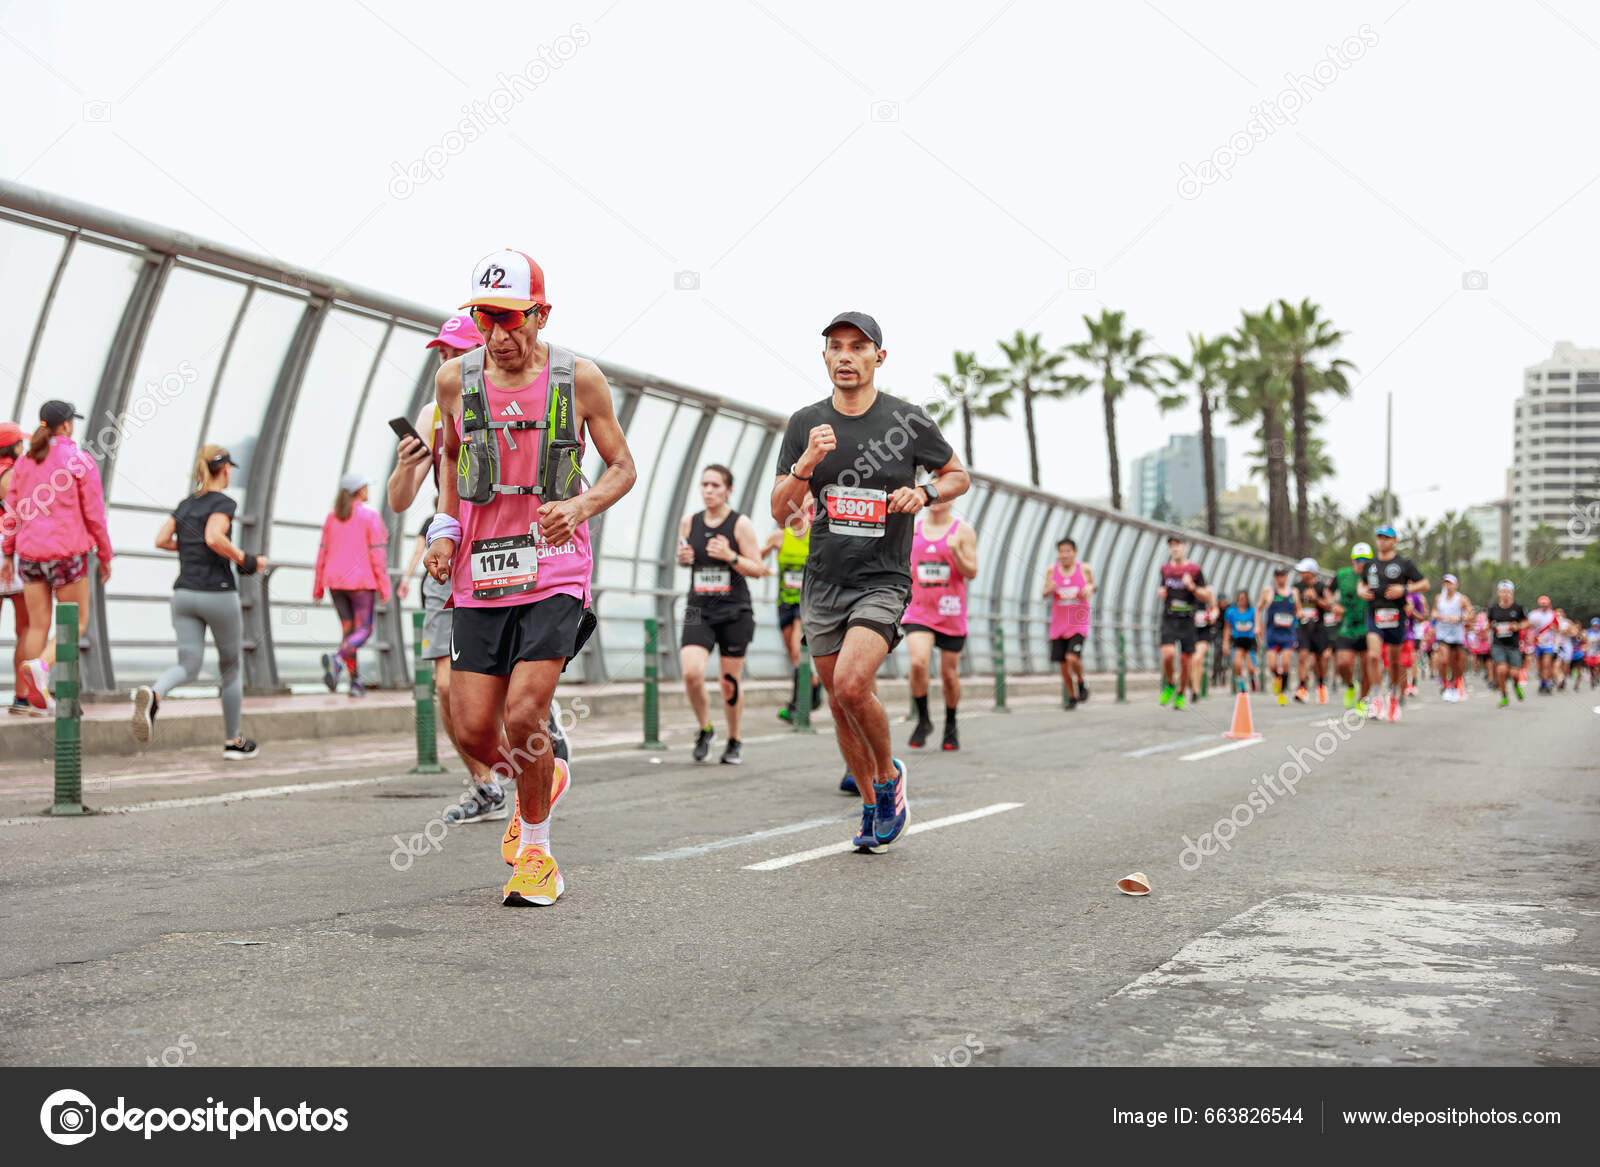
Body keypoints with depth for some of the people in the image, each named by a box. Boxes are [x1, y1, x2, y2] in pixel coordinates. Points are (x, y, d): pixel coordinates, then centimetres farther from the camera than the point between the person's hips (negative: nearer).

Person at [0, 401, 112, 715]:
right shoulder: (80, 461, -7)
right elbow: (94, 514, -7)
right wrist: (105, 556, 2)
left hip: (30, 552, 5)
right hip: (67, 551, -5)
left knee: (38, 625, 9)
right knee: (76, 623, 6)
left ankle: (37, 699, 7)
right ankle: (41, 666, -21)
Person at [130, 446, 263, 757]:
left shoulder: (186, 504, 12)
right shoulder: (224, 504, -7)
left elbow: (161, 540, 7)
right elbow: (214, 537, -24)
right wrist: (246, 560, -13)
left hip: (184, 594, 5)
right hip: (218, 594, -5)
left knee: (188, 669, 1)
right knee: (231, 666, 13)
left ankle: (153, 694, -33)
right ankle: (233, 741, 20)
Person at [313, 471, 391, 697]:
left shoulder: (332, 517, 7)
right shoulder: (370, 516, -7)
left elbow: (323, 553, 7)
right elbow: (378, 554, -11)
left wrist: (318, 588, 11)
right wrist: (384, 588, -7)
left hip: (336, 581, 5)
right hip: (361, 581, -5)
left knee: (349, 630, 12)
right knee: (364, 630, 0)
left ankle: (355, 681, 7)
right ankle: (337, 660, -26)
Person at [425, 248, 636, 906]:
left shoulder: (579, 380, -4)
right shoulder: (455, 380, 3)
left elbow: (623, 467, 6)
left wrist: (581, 507, -14)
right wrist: (444, 527, 6)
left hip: (554, 570, -3)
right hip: (479, 575, 3)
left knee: (524, 715, -15)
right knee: (473, 731, 0)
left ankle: (536, 851, 8)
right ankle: (540, 780, 35)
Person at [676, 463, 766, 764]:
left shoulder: (741, 524, -4)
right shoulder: (689, 522, 6)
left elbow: (758, 570, -4)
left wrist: (730, 556, -20)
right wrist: (683, 557, -2)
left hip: (734, 611, -2)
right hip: (698, 610, 2)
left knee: (730, 683, 3)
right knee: (691, 673, -18)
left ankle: (734, 742, 25)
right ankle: (704, 729, 7)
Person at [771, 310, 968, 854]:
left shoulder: (909, 420, -3)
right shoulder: (806, 423, 3)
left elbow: (959, 475, 12)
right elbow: (780, 510, 0)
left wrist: (923, 492, -10)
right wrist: (807, 464, -18)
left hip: (883, 580, -4)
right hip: (823, 581, 4)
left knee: (852, 685, -23)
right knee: (841, 704, 8)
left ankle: (889, 774, 4)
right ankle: (873, 808, 26)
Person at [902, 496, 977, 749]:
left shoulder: (963, 531, 0)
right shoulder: (912, 528, 9)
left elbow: (972, 573, -6)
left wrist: (956, 552, -21)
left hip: (951, 615, -1)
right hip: (918, 612, 1)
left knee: (949, 673, 6)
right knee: (918, 663, -21)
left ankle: (951, 726, 27)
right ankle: (923, 720, -3)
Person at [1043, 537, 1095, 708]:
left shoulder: (1084, 569, -2)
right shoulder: (1052, 570, 0)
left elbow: (1092, 585, 17)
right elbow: (1044, 595, 8)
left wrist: (1090, 589, -7)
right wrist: (1049, 589, -15)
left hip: (1079, 624, -2)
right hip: (1059, 624, 2)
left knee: (1072, 657, -19)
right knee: (1063, 663, 5)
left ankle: (1081, 684, 10)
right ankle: (1072, 697, 23)